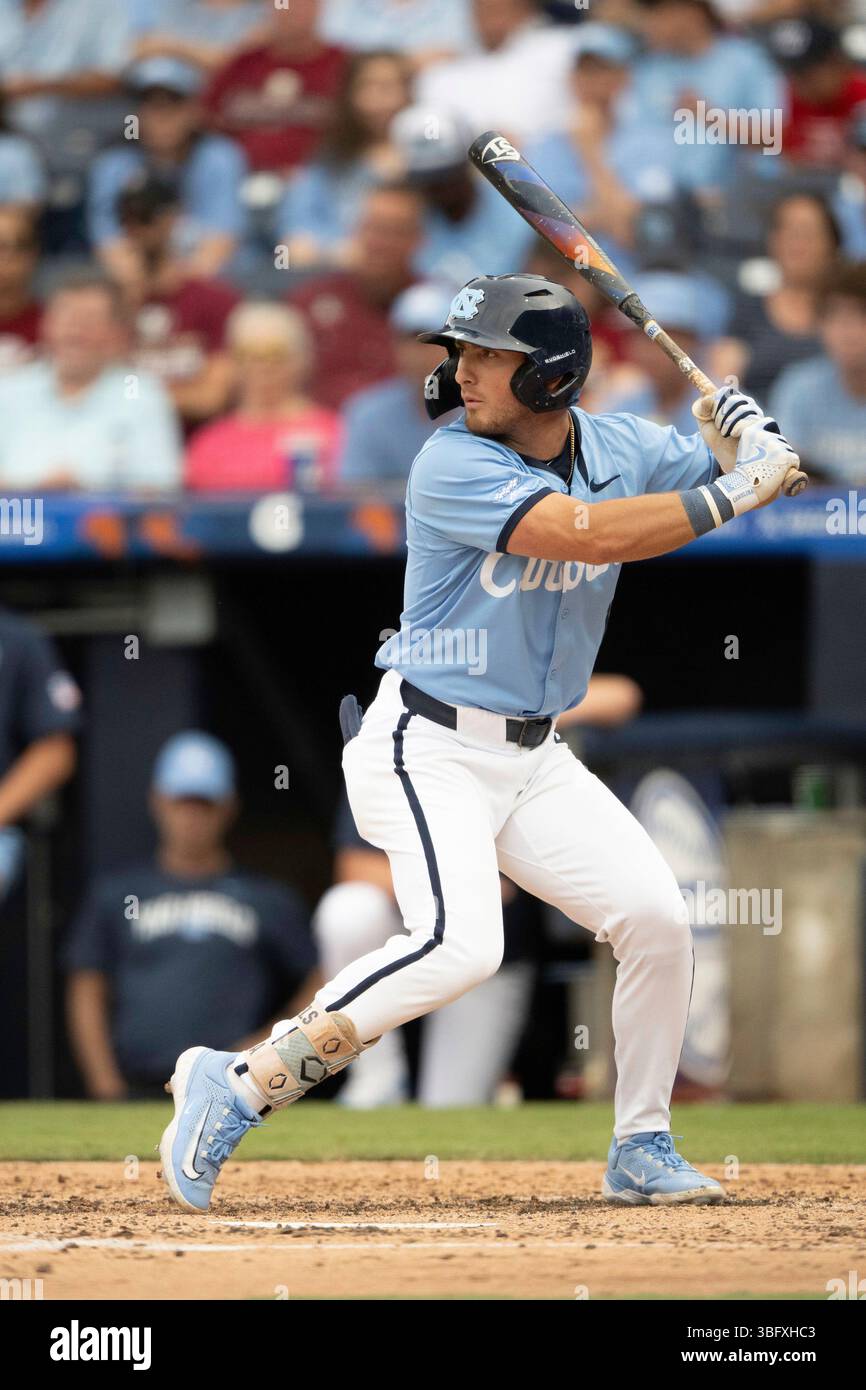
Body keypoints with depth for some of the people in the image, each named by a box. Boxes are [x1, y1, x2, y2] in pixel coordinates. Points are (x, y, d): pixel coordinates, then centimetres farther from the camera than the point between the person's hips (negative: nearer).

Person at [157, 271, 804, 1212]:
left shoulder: (623, 450, 2)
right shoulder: (453, 467, -18)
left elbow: (761, 481, 11)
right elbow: (595, 535, -29)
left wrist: (739, 446, -12)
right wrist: (730, 494, -23)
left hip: (534, 760, 7)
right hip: (427, 747, -7)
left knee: (655, 916, -2)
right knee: (458, 945, -27)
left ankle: (641, 1152, 14)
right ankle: (240, 1084, -20)